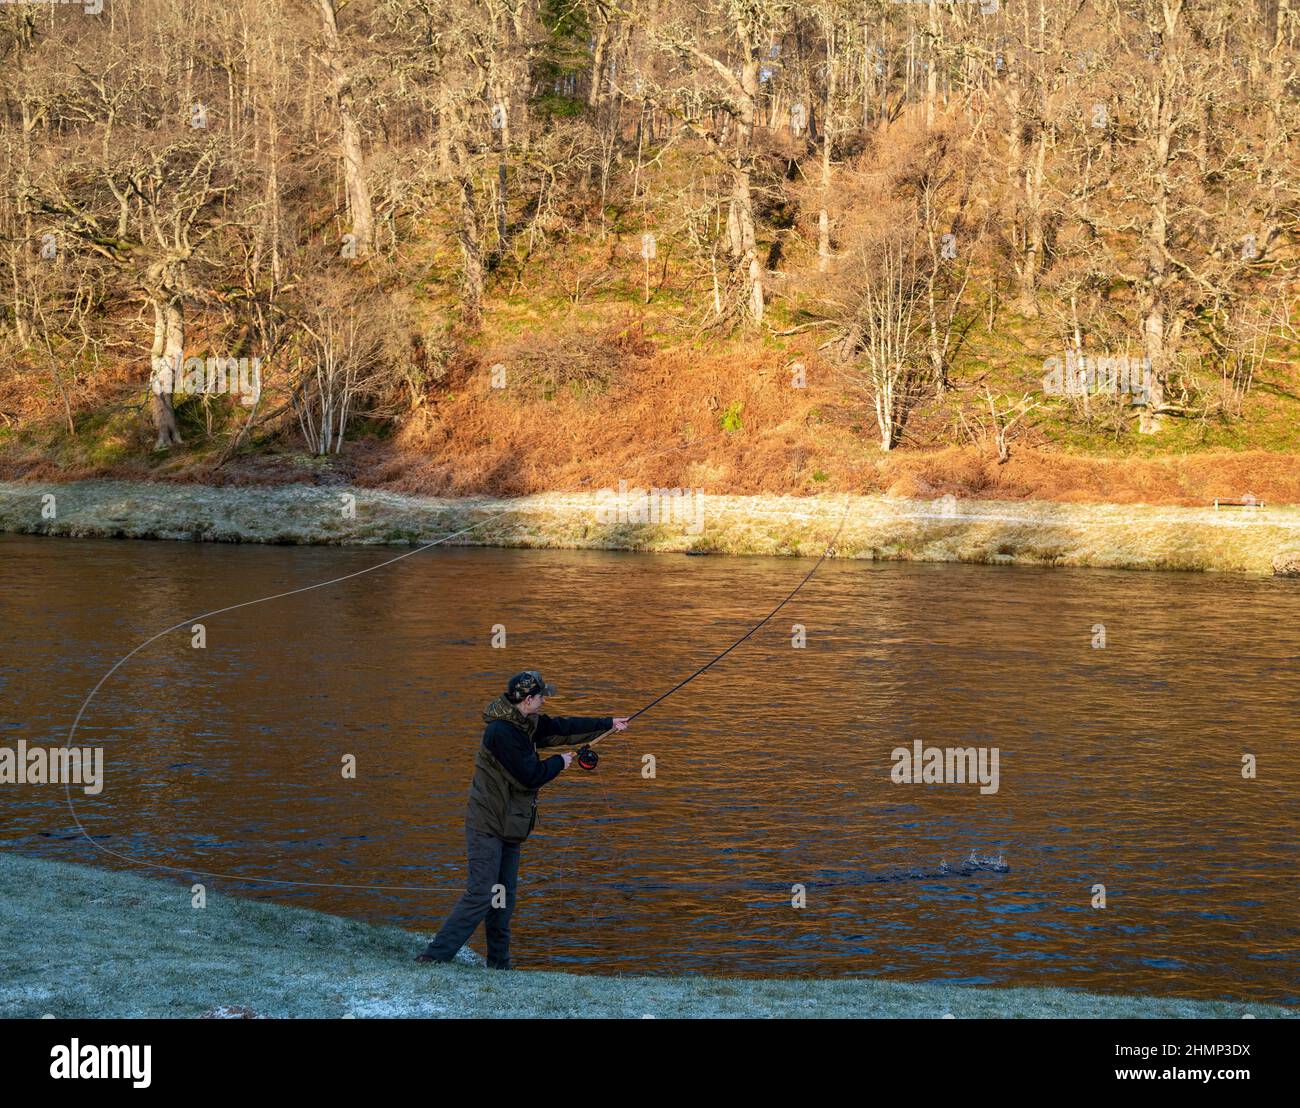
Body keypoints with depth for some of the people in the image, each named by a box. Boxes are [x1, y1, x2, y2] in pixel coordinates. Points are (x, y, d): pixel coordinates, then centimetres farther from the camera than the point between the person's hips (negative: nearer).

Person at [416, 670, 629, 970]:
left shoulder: (527, 723, 8)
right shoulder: (501, 731, -22)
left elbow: (562, 728, 20)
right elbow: (530, 776, -21)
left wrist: (609, 724, 24)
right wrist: (559, 762, -3)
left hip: (508, 828, 10)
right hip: (487, 827, -10)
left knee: (504, 899, 11)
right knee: (480, 896, -14)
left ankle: (499, 965, 17)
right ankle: (434, 956, -14)